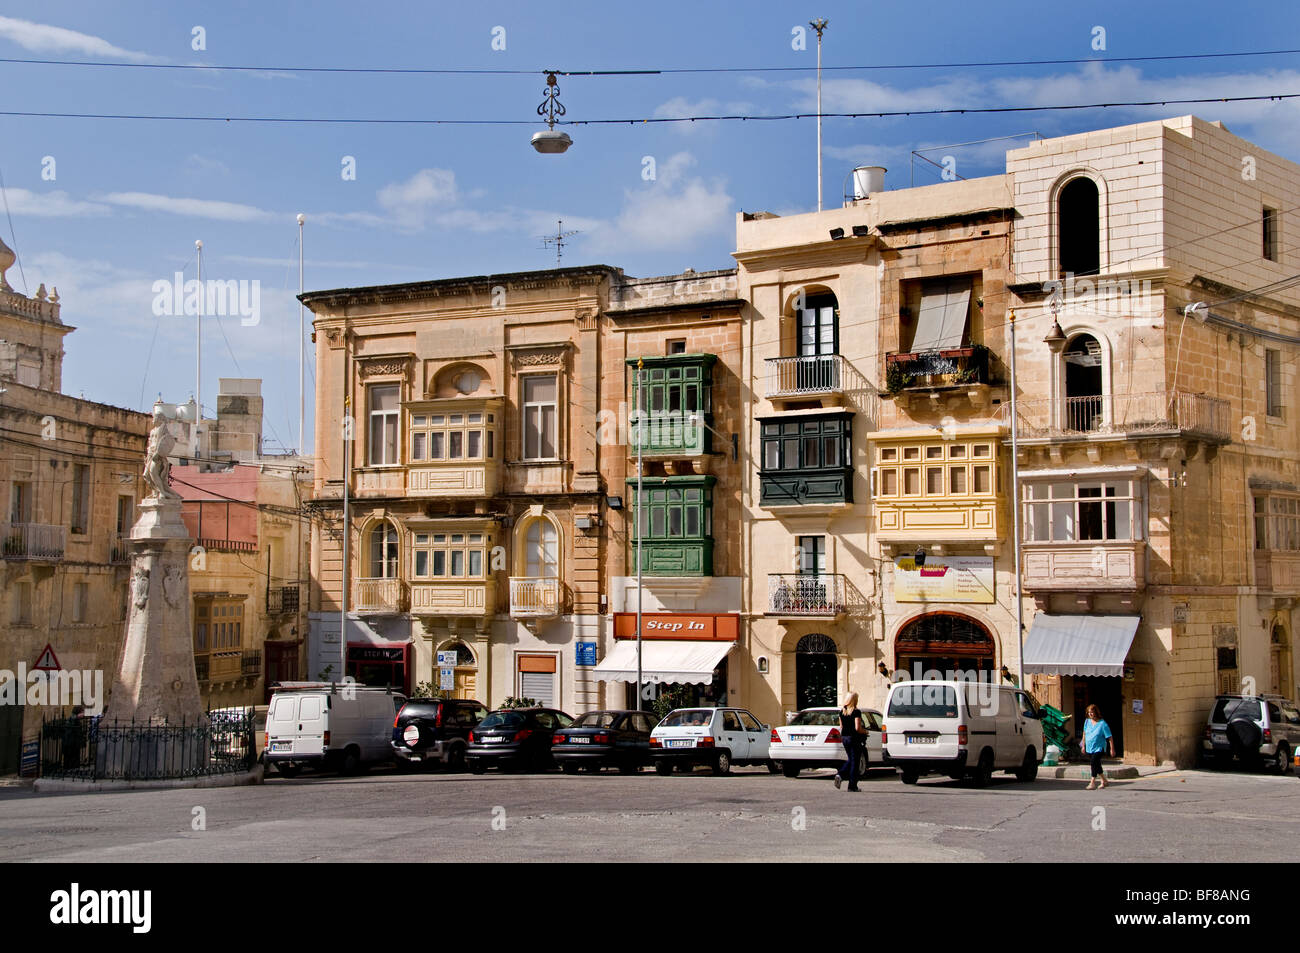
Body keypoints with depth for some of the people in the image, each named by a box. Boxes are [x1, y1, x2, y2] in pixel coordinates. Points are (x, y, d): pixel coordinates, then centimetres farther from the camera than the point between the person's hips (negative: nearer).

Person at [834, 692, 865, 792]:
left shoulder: (842, 711, 6)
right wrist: (865, 731, 0)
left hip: (844, 737, 6)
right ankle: (852, 786, 4)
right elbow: (857, 728, -18)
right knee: (854, 761, 2)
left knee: (850, 759, 19)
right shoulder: (856, 712, -14)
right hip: (854, 738, -6)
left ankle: (840, 774, -4)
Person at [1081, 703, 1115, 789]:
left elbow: (1110, 737, -10)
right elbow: (1085, 734, 17)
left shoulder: (1102, 724, -14)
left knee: (1094, 762, -18)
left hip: (1099, 748, -6)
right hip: (1089, 748, 6)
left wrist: (1112, 749, -12)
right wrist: (1083, 746, 19)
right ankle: (1104, 781, 30)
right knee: (1097, 765, 14)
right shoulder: (1087, 722, 2)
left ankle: (1092, 782, -12)